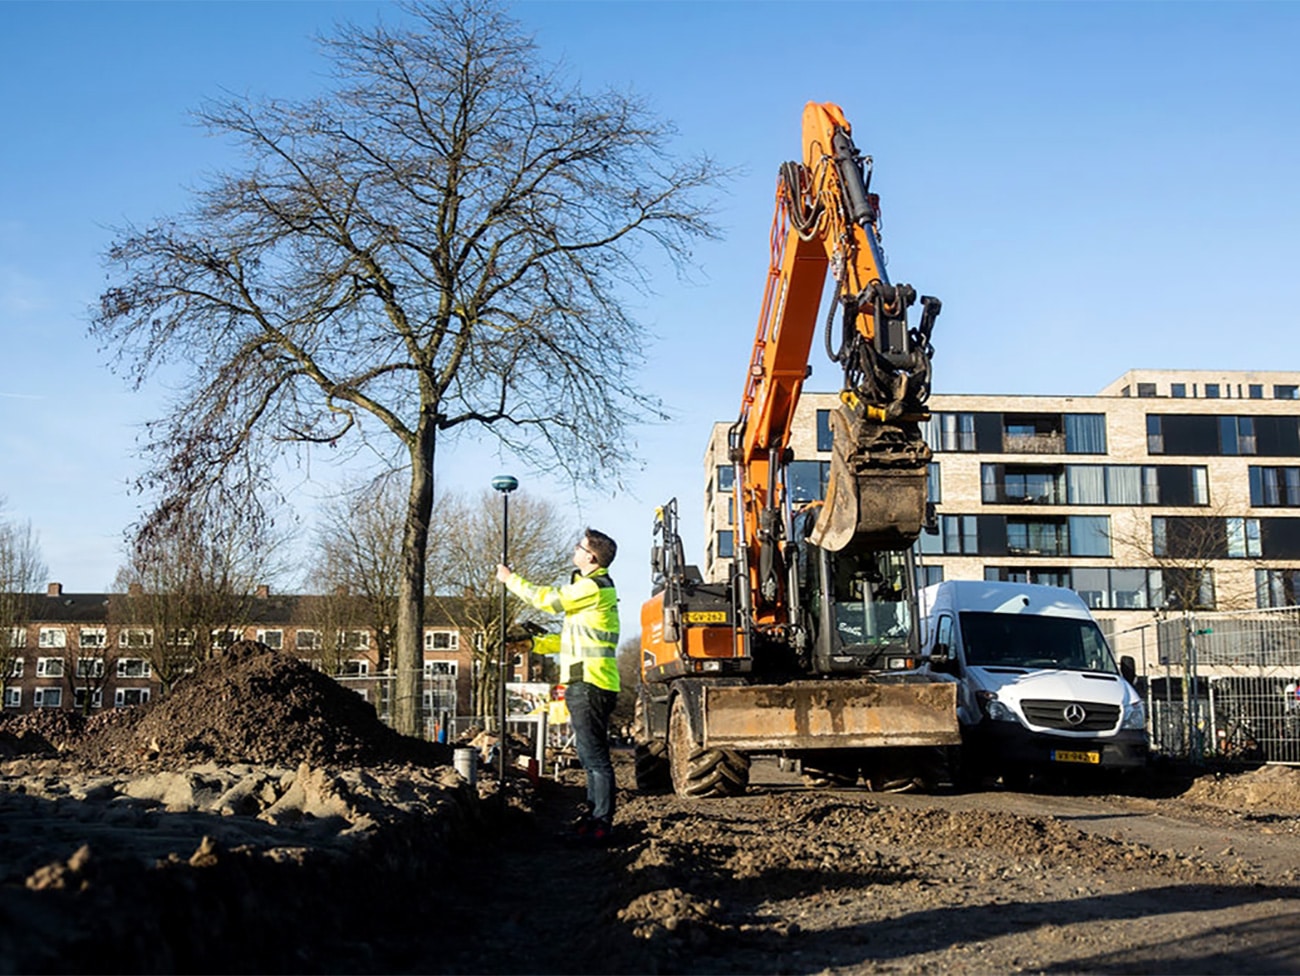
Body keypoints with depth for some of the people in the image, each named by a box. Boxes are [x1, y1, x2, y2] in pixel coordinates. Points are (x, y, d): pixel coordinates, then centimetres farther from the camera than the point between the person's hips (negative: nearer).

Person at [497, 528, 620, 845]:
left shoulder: (594, 587, -13)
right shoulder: (593, 588, 21)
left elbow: (547, 599, -11)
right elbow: (573, 638, 25)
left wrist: (511, 579, 1)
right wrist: (535, 644, 22)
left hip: (590, 685, -11)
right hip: (586, 684, 11)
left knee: (595, 755, -9)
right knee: (590, 755, 15)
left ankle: (601, 823, -8)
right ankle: (595, 816, 22)